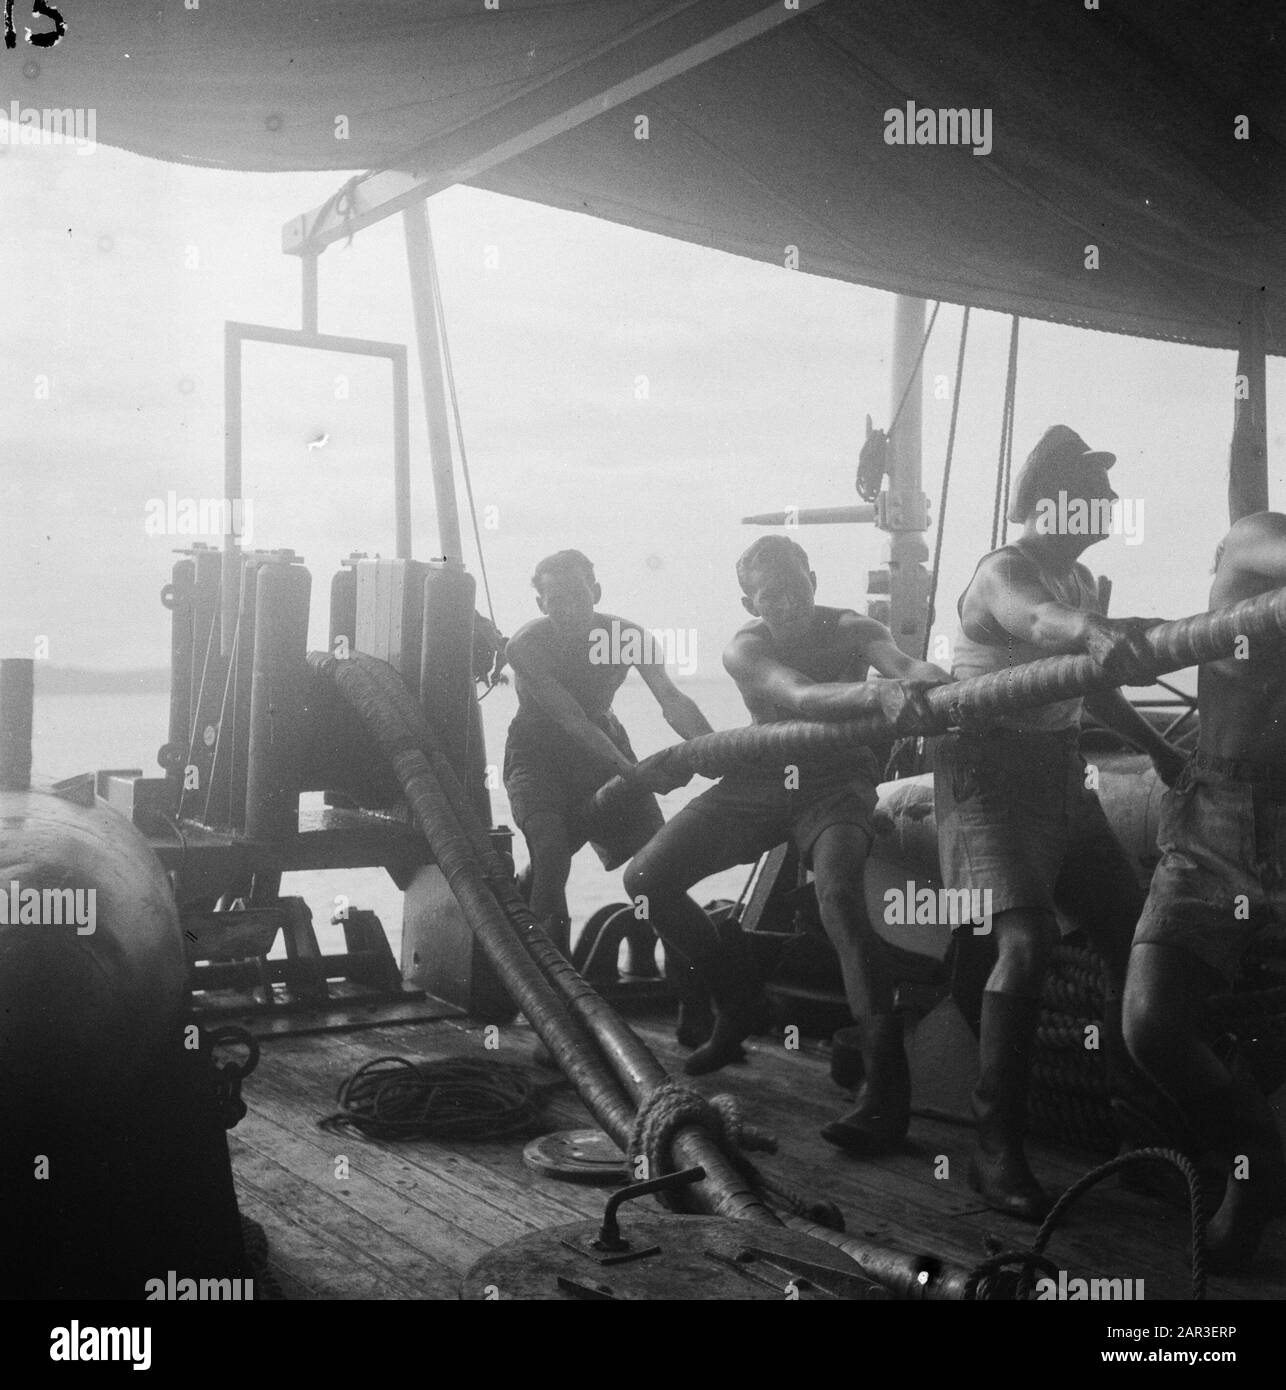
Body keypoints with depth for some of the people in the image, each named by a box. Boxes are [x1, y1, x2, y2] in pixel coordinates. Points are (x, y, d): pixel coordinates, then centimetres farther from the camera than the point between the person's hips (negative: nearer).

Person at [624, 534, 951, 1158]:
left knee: (838, 895, -33)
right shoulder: (745, 649, -11)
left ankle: (885, 1084, -35)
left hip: (836, 781, -3)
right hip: (760, 778, 3)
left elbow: (901, 662, -30)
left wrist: (926, 679, -56)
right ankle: (736, 1000, 15)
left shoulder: (850, 630, -8)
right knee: (646, 879, -6)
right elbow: (799, 696, -31)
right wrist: (874, 692, -52)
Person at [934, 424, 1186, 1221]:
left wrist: (1156, 746, 25)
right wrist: (1094, 632, -62)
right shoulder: (1002, 573, -16)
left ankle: (1136, 1095, 27)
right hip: (991, 770, -8)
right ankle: (998, 1150, -19)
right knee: (1028, 938, -24)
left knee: (1132, 925, 7)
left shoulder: (1081, 580, 10)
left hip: (1060, 772, 8)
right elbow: (1035, 618, -41)